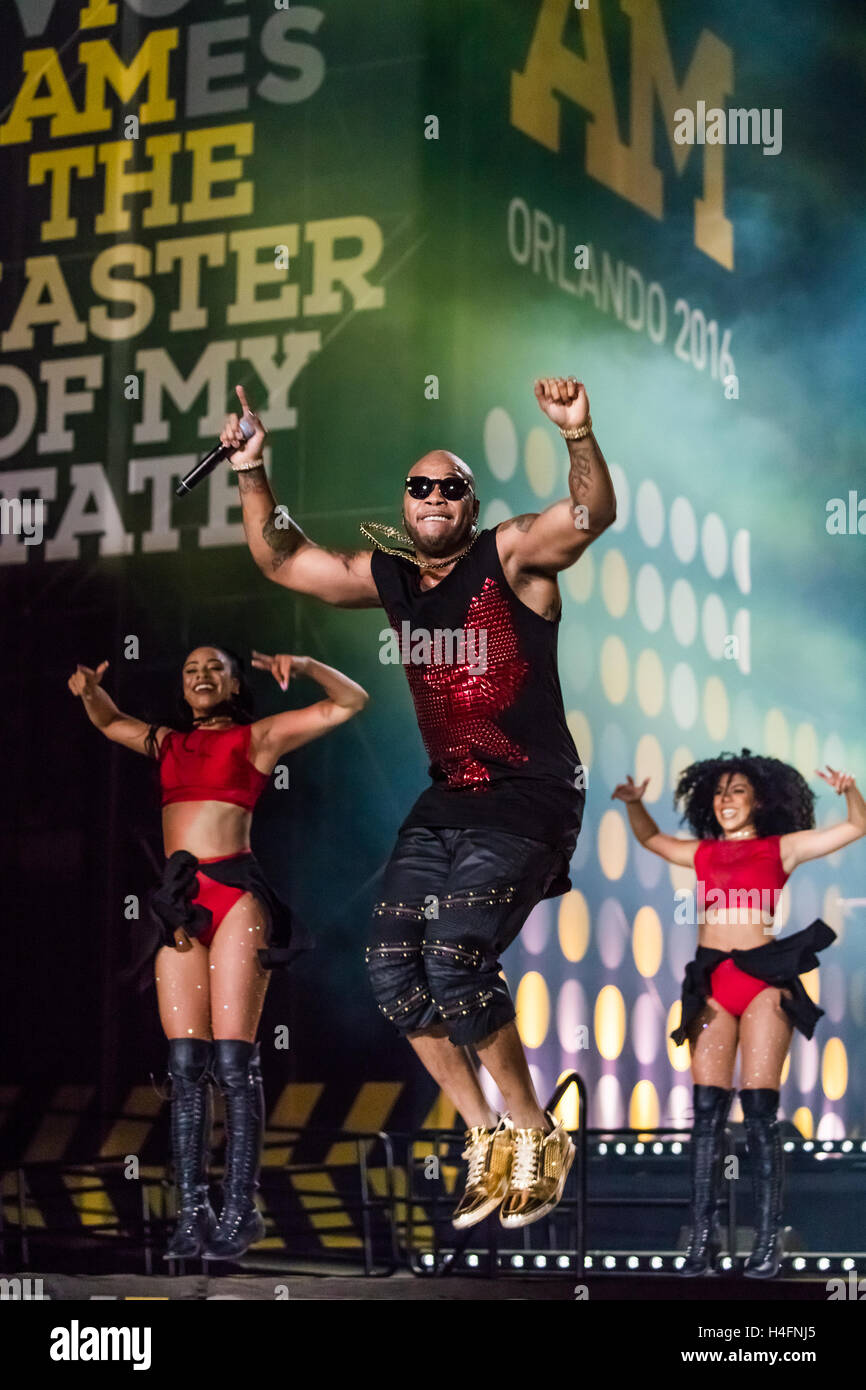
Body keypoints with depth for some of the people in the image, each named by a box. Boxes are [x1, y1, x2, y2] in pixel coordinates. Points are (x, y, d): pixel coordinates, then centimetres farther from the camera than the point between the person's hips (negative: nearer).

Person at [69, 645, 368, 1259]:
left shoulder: (258, 736, 9)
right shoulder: (167, 741, 22)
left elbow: (350, 701, 8)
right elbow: (109, 721, 40)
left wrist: (304, 666, -8)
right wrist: (90, 689, 19)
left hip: (235, 897, -4)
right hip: (181, 907, 5)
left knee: (233, 1061, -10)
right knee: (186, 1063, -1)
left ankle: (240, 1210, -7)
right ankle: (192, 1211, -1)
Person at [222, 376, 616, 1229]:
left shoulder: (510, 559, -9)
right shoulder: (386, 578, 8)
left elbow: (592, 514, -26)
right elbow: (282, 560, 15)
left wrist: (579, 437, -44)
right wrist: (252, 474, 1)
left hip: (531, 801, -7)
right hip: (445, 802, 7)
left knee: (454, 963, -21)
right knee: (393, 971, -4)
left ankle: (537, 1134, -1)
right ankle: (487, 1138, 11)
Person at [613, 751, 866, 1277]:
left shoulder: (781, 848, 9)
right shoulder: (704, 853, 18)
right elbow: (650, 838, 35)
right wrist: (636, 804, 17)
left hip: (762, 978, -3)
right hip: (711, 983, 3)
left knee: (760, 1108, -8)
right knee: (708, 1108, -2)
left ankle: (769, 1242, -8)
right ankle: (703, 1237, -3)